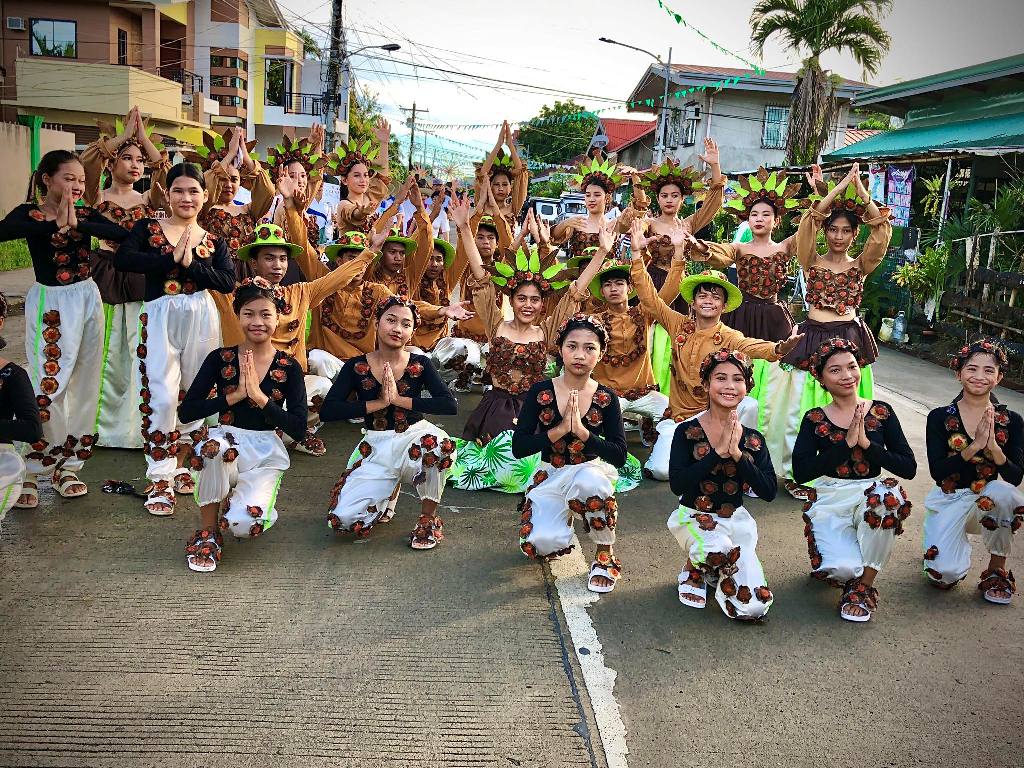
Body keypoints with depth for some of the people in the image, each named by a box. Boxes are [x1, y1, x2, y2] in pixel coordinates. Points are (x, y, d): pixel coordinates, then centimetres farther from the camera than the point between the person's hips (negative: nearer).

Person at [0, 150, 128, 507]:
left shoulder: (87, 214, 5)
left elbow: (122, 233, -14)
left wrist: (76, 224, -25)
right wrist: (57, 224, -30)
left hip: (87, 299, 5)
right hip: (50, 302, -4)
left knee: (84, 384, 7)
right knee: (48, 384, -10)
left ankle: (69, 465, 20)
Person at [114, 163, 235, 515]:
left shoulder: (213, 241, 10)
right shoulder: (148, 228, 4)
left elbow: (228, 282, -5)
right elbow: (122, 259, -14)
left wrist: (191, 263, -15)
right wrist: (172, 259, -14)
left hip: (201, 320, 3)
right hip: (160, 317, -3)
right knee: (162, 396, -10)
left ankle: (179, 463, 25)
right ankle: (160, 479, -2)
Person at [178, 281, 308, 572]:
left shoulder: (289, 368, -2)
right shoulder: (220, 359, 0)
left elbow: (299, 429, -8)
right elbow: (185, 412, -6)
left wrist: (260, 397, -18)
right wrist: (234, 396, -16)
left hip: (267, 453, -1)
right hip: (228, 442, 1)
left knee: (244, 524, -26)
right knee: (213, 445, -37)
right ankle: (207, 534, -14)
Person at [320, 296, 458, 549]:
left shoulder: (420, 365, -3)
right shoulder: (356, 367, -2)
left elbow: (450, 405, -16)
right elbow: (327, 411, -13)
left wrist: (399, 399, -19)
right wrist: (378, 403, -18)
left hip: (414, 438, -1)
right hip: (376, 447, 1)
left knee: (439, 444, -39)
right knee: (343, 519, -16)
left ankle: (428, 519, -11)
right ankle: (389, 493, 19)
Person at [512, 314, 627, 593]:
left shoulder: (606, 398, -5)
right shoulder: (540, 392, -6)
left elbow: (620, 456, -11)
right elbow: (518, 448, -11)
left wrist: (581, 431, -23)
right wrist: (560, 429, -22)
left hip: (591, 470, 0)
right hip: (550, 476, 0)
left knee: (590, 480, -39)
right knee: (542, 544, -26)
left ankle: (605, 556, -12)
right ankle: (564, 517, 14)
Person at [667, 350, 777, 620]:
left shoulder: (753, 439, 0)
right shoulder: (688, 432, -9)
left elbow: (769, 492, -7)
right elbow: (677, 484, -19)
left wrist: (737, 454, -19)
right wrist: (718, 452, -23)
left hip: (736, 519, 3)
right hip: (694, 516, -3)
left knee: (754, 607, -13)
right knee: (718, 547, -40)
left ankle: (715, 571, 19)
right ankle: (693, 570, -2)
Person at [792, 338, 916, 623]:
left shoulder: (881, 412, 4)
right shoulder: (814, 419, 1)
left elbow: (909, 468, -3)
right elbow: (801, 472, -13)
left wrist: (867, 443, -15)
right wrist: (847, 442, -16)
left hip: (871, 496, 1)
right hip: (828, 503, -1)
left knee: (888, 497, -36)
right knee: (843, 569, -27)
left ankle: (864, 586, -13)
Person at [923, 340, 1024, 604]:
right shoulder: (940, 418, -5)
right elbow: (937, 471, -15)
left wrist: (993, 446, -26)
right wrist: (975, 445, -25)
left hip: (989, 500, 1)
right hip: (949, 500, -1)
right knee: (945, 573, -20)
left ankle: (997, 567, -9)